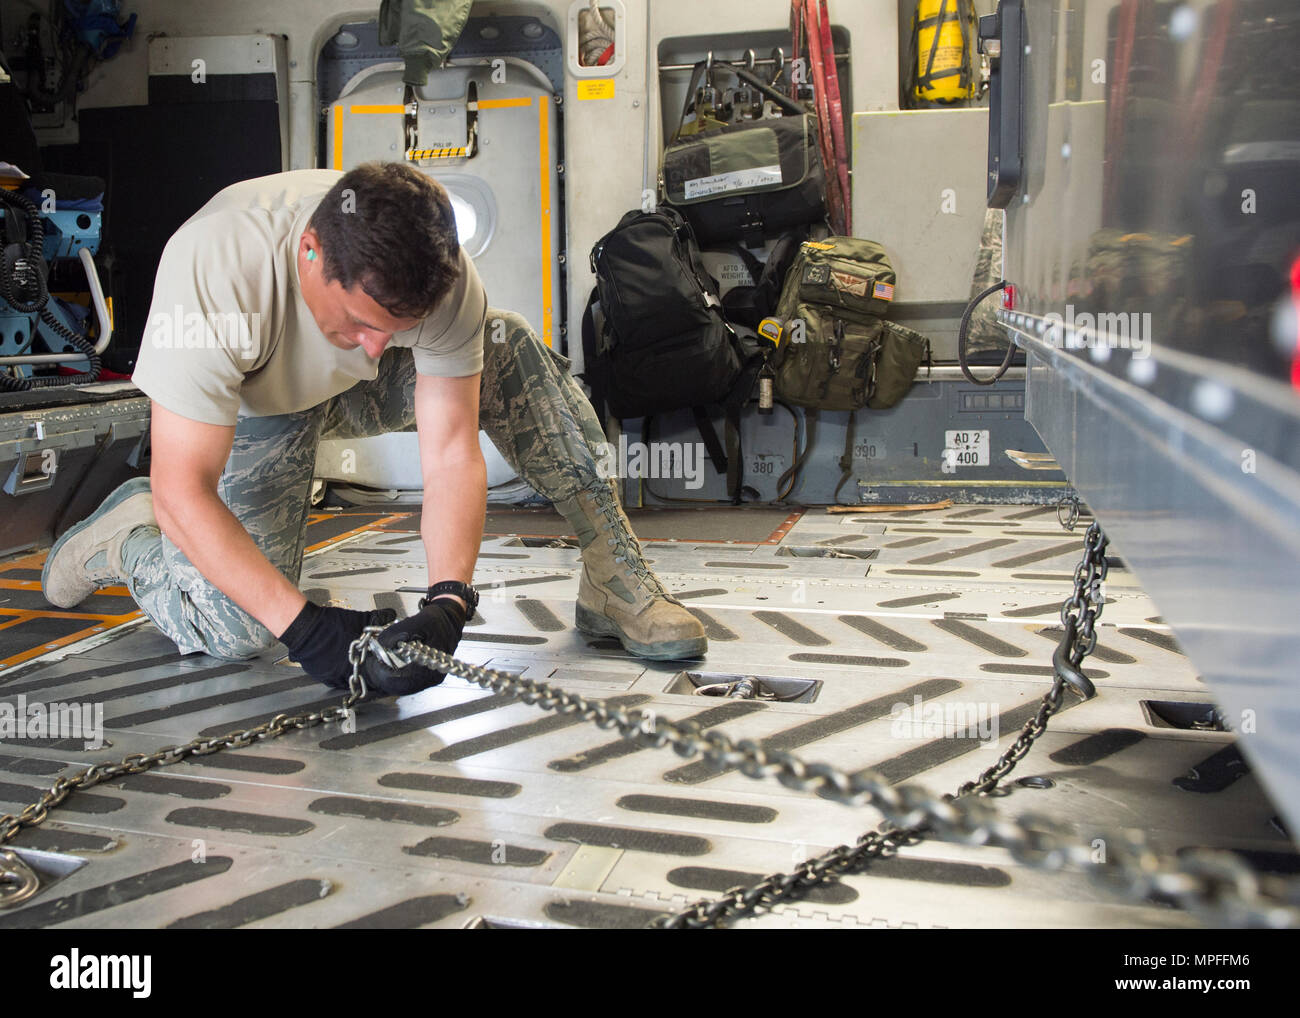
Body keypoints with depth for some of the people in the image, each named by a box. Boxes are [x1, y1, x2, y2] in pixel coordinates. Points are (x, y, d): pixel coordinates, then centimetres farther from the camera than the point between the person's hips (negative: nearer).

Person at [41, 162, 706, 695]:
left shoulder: (440, 274, -31)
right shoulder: (211, 265, -39)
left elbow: (451, 454, -28)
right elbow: (183, 490, -36)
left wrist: (448, 601, -42)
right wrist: (302, 625, -42)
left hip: (363, 391, 3)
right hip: (249, 409, -3)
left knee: (512, 350, -23)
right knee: (235, 633, -20)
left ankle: (613, 581, -17)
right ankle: (128, 532, 12)